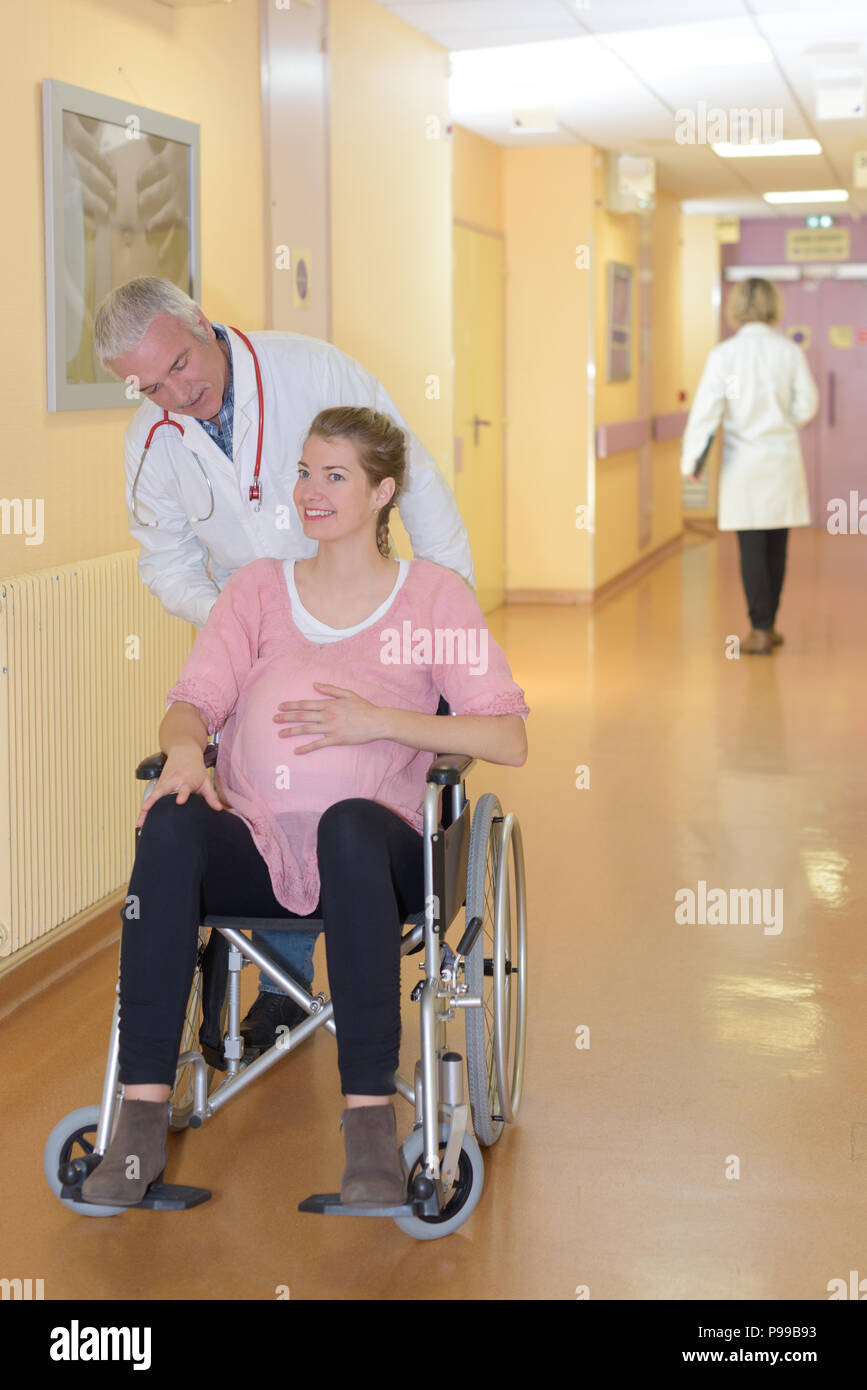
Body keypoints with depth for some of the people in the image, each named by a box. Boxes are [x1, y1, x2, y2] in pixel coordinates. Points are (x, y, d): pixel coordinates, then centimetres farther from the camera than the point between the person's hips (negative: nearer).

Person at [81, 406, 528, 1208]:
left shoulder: (432, 596, 11)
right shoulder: (259, 587, 20)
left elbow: (508, 740, 0)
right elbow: (196, 700, 8)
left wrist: (376, 720, -11)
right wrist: (184, 749, -17)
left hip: (373, 849, -2)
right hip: (254, 847, 2)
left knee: (349, 823, -39)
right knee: (171, 822, -32)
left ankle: (371, 1115, -32)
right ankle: (143, 1120, -31)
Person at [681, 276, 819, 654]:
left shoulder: (723, 354, -9)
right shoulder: (790, 351, -3)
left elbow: (706, 409, -11)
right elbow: (807, 406, 0)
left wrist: (691, 460, -4)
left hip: (744, 461, -2)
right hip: (783, 460, 2)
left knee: (752, 548, 2)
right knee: (776, 546, 12)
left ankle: (760, 631, 1)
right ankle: (768, 625, 22)